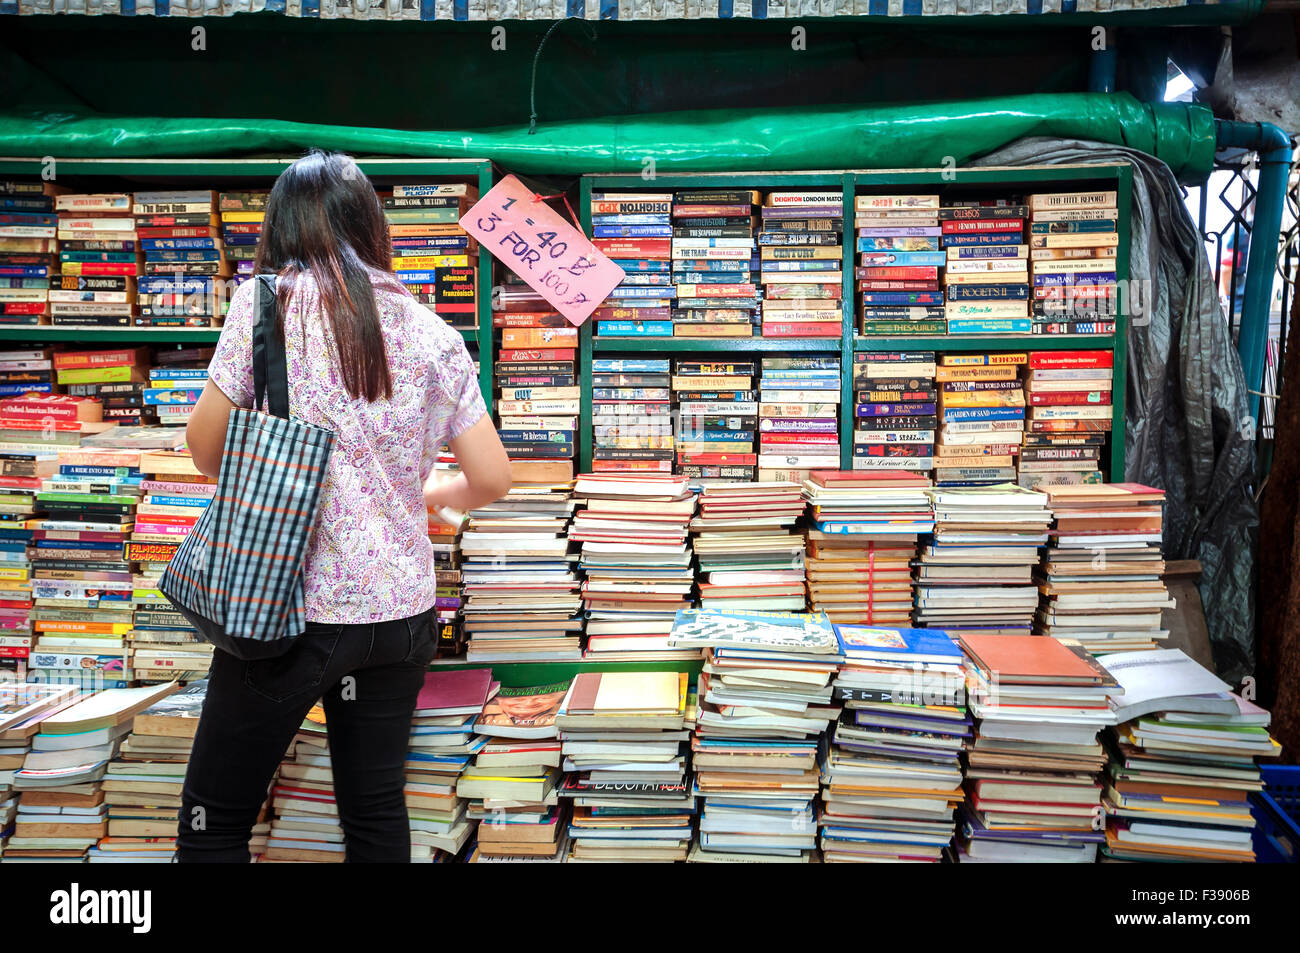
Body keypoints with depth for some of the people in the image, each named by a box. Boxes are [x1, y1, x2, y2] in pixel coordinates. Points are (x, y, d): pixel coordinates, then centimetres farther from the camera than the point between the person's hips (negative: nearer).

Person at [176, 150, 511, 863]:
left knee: (215, 823, 11)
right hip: (402, 612, 4)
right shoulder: (435, 335, 4)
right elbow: (491, 479, 4)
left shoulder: (269, 301, -5)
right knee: (377, 814, 18)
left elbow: (205, 443, -3)